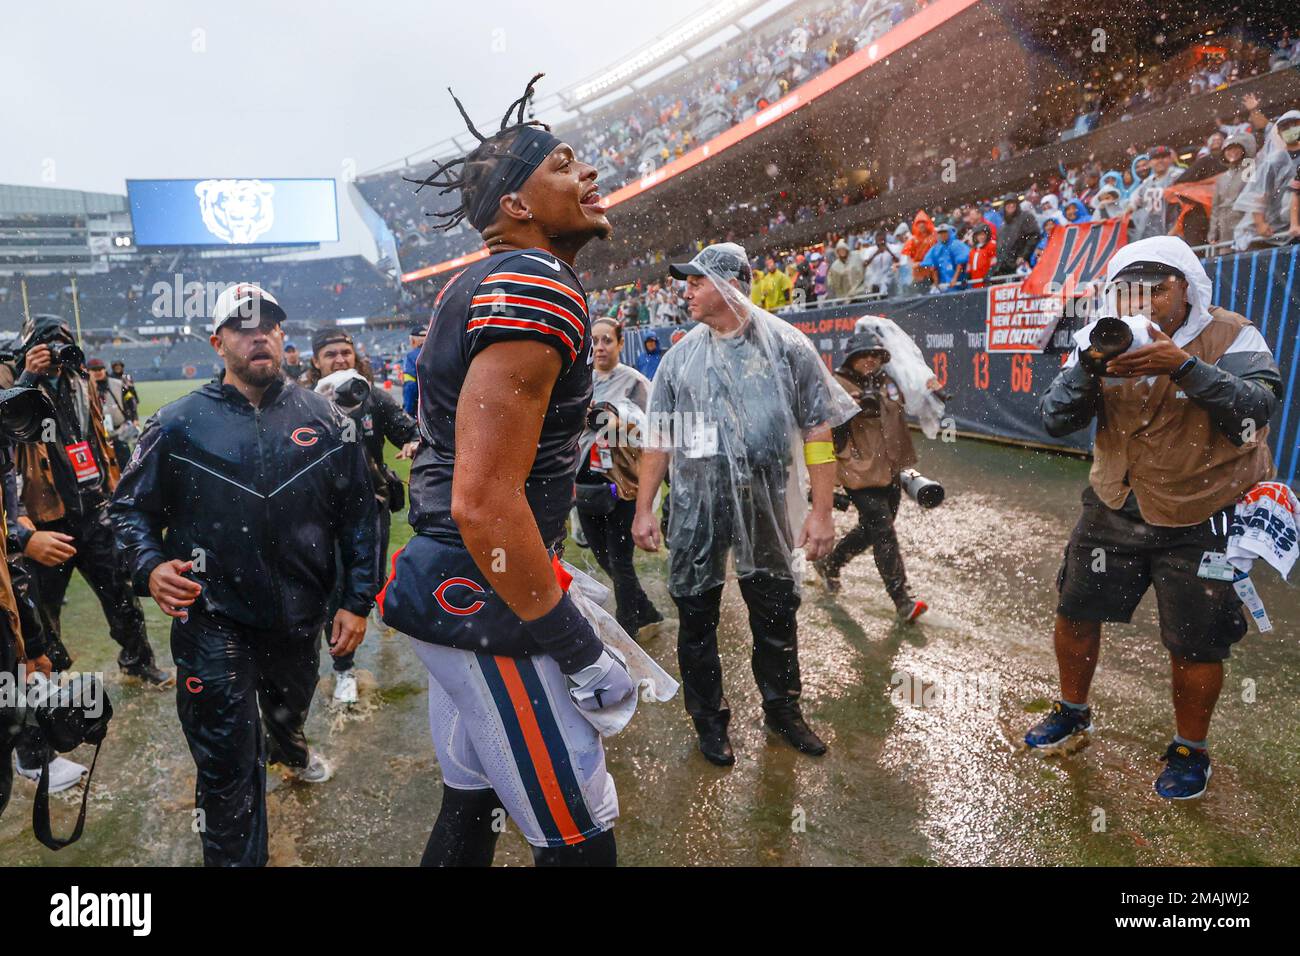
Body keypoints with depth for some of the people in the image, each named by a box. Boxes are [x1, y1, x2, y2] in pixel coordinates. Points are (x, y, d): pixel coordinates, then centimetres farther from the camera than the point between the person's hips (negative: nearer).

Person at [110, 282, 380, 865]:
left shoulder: (324, 418, -4)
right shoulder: (179, 423, -6)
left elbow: (358, 512, -1)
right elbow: (130, 506, 2)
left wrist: (357, 601, -3)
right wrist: (149, 566, -18)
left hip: (301, 614, 3)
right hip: (212, 619, -3)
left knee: (290, 706, 31)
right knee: (230, 766, 1)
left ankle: (289, 749, 66)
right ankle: (236, 859, 25)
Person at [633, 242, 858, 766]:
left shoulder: (787, 345, -2)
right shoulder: (680, 356, 5)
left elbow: (818, 430, -3)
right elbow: (659, 438, 7)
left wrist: (821, 511, -8)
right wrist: (643, 508, 4)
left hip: (765, 504, -1)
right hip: (695, 507, 2)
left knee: (777, 613, 12)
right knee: (696, 614, 9)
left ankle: (782, 709, 36)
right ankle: (709, 719, 29)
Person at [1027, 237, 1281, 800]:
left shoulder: (1230, 337, -11)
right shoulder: (1102, 341, -3)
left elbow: (1257, 407, -26)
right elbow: (1055, 421, -11)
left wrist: (1184, 365, -37)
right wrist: (1089, 366, -27)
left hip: (1201, 519, -3)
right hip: (1116, 506, 4)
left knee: (1195, 644, 5)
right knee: (1075, 614, 12)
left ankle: (1191, 751, 32)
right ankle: (1073, 713, 38)